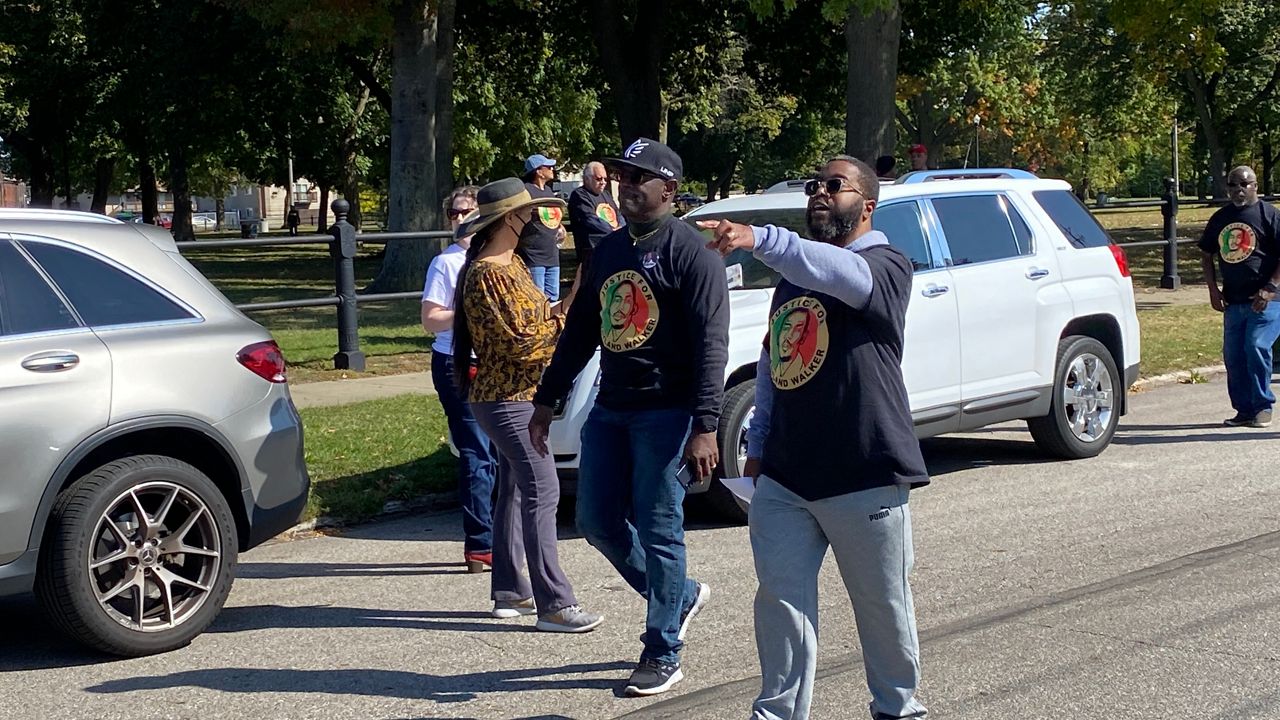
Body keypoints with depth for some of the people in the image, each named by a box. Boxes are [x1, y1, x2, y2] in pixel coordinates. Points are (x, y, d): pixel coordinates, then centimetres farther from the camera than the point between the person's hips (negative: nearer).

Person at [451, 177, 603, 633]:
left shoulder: (511, 263, 12)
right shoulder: (487, 275, -19)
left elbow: (535, 317, 17)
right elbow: (524, 343, -22)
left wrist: (567, 305, 1)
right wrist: (569, 308, -17)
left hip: (513, 397, 10)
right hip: (507, 401, -10)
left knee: (515, 490, 15)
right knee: (542, 492, -11)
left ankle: (509, 592, 24)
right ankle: (553, 605, -10)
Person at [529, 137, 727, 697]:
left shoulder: (689, 252, -9)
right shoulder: (608, 249, 14)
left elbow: (711, 345, -15)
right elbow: (581, 329, 21)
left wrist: (704, 427, -22)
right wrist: (547, 399, 19)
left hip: (664, 413, -8)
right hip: (609, 409, 8)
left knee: (658, 531, -3)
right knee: (598, 523, 10)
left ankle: (662, 655, 8)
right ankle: (681, 595, 30)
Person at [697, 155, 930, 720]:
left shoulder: (885, 264, -7)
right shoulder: (794, 274, 17)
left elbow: (842, 274, -32)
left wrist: (759, 239, -45)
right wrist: (758, 442, 19)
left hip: (864, 477, -6)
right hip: (784, 476, 6)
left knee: (884, 607, 7)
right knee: (781, 599, 1)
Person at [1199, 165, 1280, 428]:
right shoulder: (1220, 218, 14)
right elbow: (1206, 255, 21)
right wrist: (1213, 289, 9)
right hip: (1233, 301, 6)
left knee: (1257, 348, -16)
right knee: (1233, 356, 5)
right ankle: (1244, 410, 15)